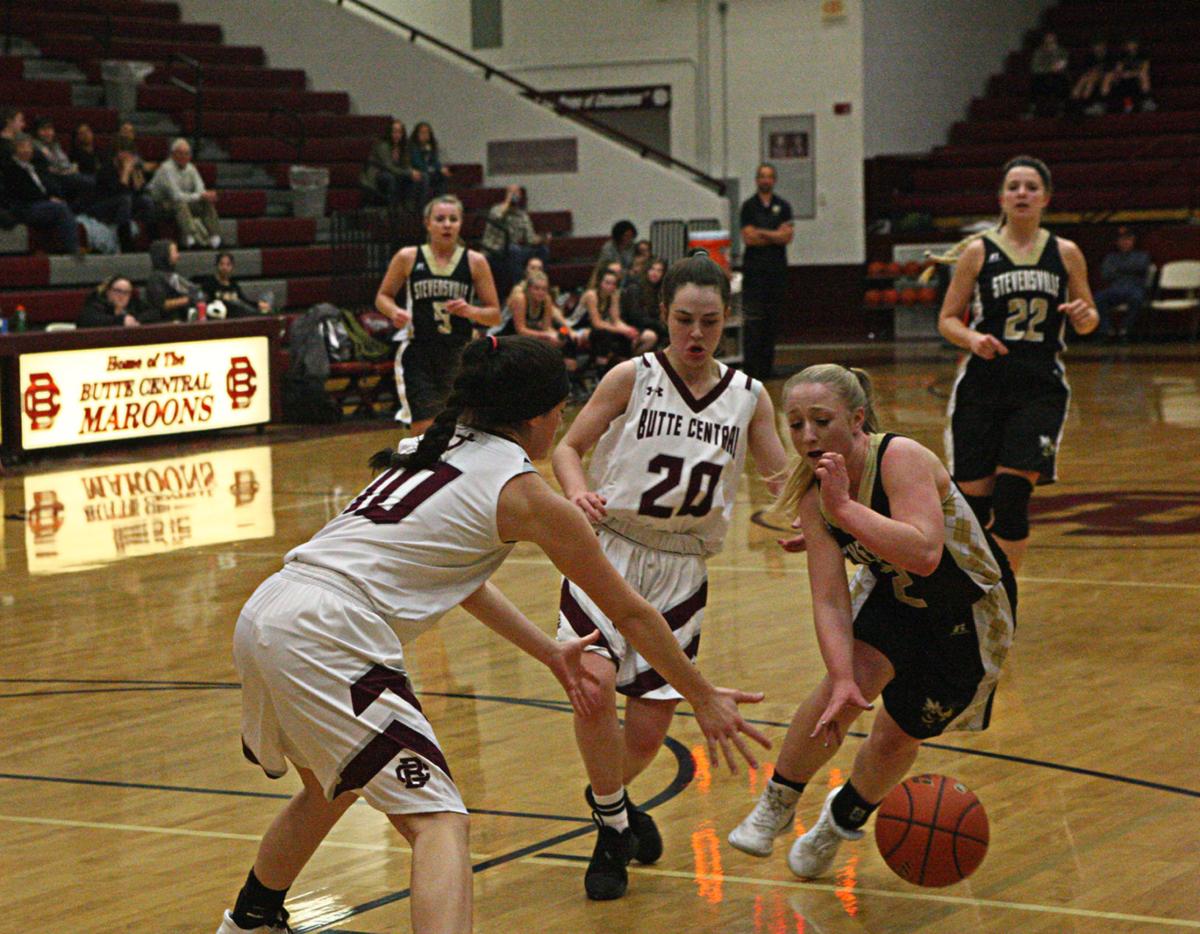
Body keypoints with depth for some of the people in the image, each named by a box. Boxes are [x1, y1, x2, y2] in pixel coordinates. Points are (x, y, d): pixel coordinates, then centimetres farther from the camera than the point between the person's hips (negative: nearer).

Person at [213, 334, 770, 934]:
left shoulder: (433, 447, 20)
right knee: (438, 823, -8)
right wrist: (702, 697, 20)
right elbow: (629, 614, 9)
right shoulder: (523, 492, 0)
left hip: (262, 616, 9)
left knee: (330, 789, 32)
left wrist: (549, 653, 37)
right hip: (327, 639, -9)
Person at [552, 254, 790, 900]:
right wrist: (578, 492, -20)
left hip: (682, 569, 3)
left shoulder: (748, 398, 4)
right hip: (609, 549, -2)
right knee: (594, 684, -25)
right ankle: (614, 827, 1)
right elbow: (569, 447, 0)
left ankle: (610, 799, 38)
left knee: (646, 734, 1)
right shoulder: (633, 378, -4)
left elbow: (785, 482, 10)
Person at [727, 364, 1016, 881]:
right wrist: (843, 679, -35)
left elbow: (925, 555, -46)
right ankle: (777, 802, 0)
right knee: (844, 683, -22)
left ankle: (843, 817, 29)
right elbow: (829, 600, -21)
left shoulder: (901, 458, -33)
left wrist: (845, 507, -45)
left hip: (967, 615, -4)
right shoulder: (814, 495, -16)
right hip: (891, 596, 4)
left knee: (898, 736, -2)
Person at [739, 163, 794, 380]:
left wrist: (761, 233, -9)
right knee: (753, 320, -8)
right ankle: (751, 367, -9)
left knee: (773, 319, 3)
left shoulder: (783, 207, 10)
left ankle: (767, 367, 8)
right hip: (754, 270, -3)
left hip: (777, 270, 3)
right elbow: (748, 238, -7)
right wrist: (776, 235, -6)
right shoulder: (749, 206, 4)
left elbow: (787, 237, -2)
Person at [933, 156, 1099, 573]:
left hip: (1041, 388, 0)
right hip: (983, 385, 0)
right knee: (973, 497, -1)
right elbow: (947, 319, 7)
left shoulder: (1065, 253, 8)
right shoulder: (978, 251, 4)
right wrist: (972, 339, -14)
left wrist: (1084, 316, -8)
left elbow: (1088, 319, 16)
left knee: (1012, 496, -11)